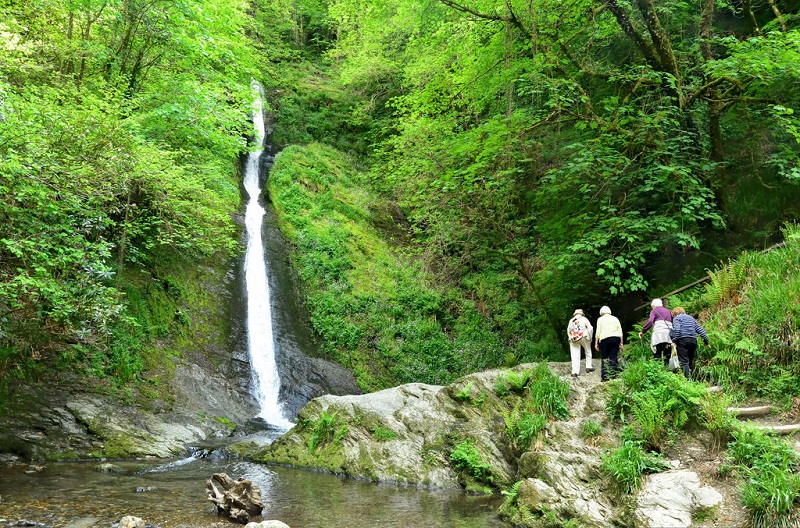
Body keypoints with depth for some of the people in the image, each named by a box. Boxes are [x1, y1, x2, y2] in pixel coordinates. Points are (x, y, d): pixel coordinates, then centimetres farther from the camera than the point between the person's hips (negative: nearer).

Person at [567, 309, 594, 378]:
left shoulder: (571, 321, 18)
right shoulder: (584, 319, 10)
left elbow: (568, 331, 14)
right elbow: (590, 328, 3)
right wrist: (590, 338, 11)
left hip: (573, 339, 2)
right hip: (583, 336, -2)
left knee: (575, 356, 1)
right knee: (588, 351, 20)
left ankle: (575, 372, -5)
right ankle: (588, 367, 18)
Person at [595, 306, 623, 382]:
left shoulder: (600, 319, 8)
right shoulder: (615, 319, 17)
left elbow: (598, 332, 1)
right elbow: (620, 331, 12)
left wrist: (596, 343, 3)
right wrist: (621, 343, 13)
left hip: (605, 339, -3)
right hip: (616, 338, 3)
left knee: (604, 358, 1)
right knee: (614, 358, 3)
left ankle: (605, 377, -4)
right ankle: (613, 375, -2)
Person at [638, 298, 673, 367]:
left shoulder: (654, 311, 10)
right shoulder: (668, 311, 27)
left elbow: (650, 321, -7)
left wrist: (643, 331, -4)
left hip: (659, 334, -5)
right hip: (669, 335, 5)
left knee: (657, 356, -10)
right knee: (667, 356, 5)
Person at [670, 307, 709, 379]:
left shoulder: (676, 318, 6)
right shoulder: (691, 318, 24)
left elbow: (677, 330, -13)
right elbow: (700, 329, 19)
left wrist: (674, 341, -11)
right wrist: (706, 340, 18)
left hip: (683, 340, -6)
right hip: (693, 340, 6)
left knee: (684, 361, -8)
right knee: (690, 361, 13)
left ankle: (688, 378, -18)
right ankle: (691, 376, 8)